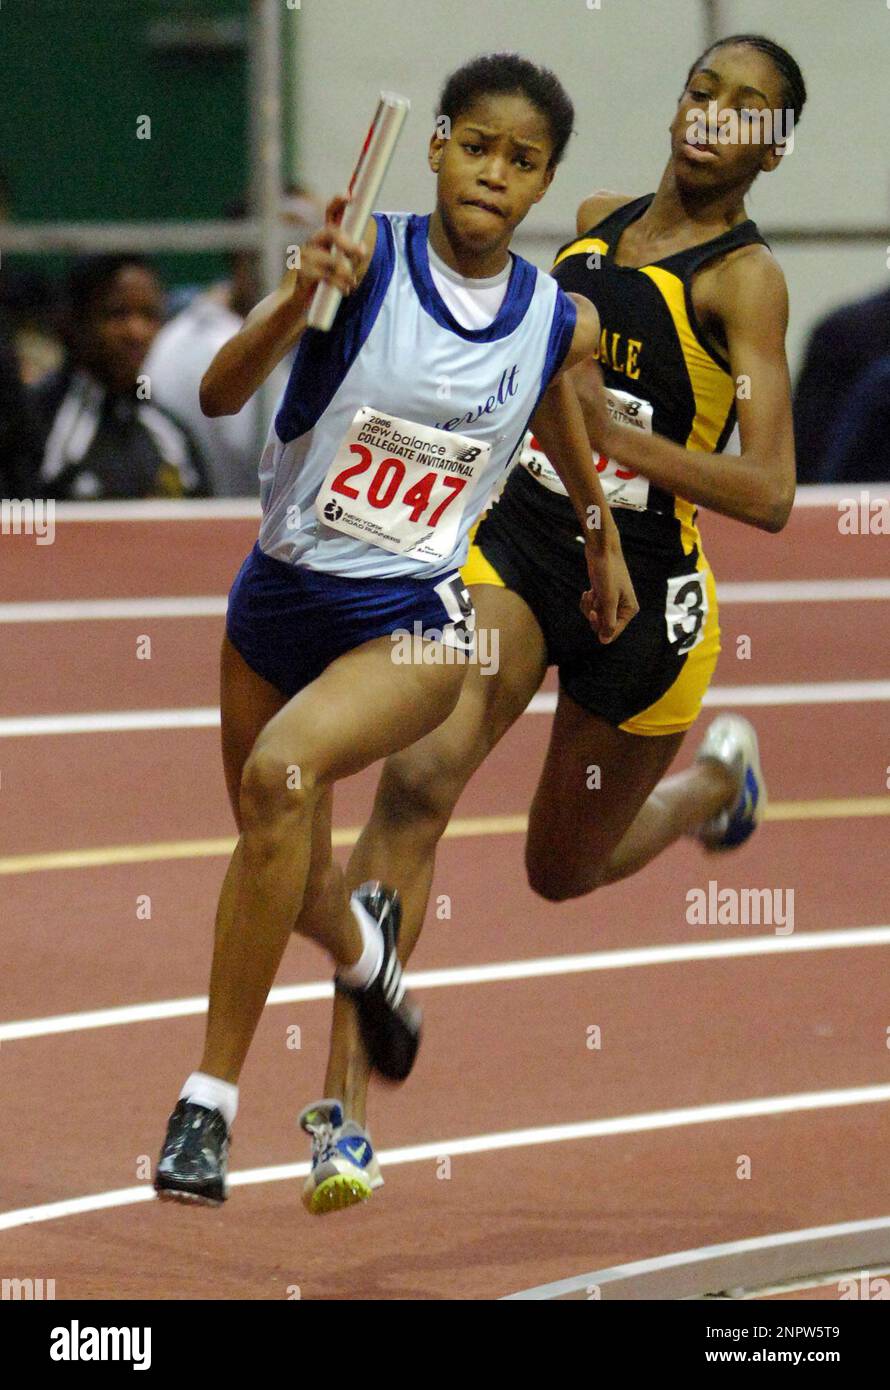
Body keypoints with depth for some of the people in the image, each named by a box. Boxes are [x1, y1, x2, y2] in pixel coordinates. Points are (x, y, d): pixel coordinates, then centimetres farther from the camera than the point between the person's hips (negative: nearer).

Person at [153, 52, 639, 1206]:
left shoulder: (561, 321, -4)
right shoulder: (368, 259, -13)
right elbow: (218, 395, -23)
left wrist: (602, 534, 35)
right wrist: (298, 300, -41)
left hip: (412, 624, -1)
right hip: (281, 593, 1)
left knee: (282, 770, -31)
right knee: (288, 882, 18)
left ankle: (214, 1096, -25)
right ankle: (364, 947, 59)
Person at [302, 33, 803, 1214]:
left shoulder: (743, 279, -12)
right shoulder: (597, 223, 5)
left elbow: (770, 497, -22)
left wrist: (617, 434, -32)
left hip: (643, 586, -3)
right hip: (514, 540, 3)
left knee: (564, 870, 16)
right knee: (417, 779, -23)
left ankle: (720, 771, 51)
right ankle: (346, 1102, -25)